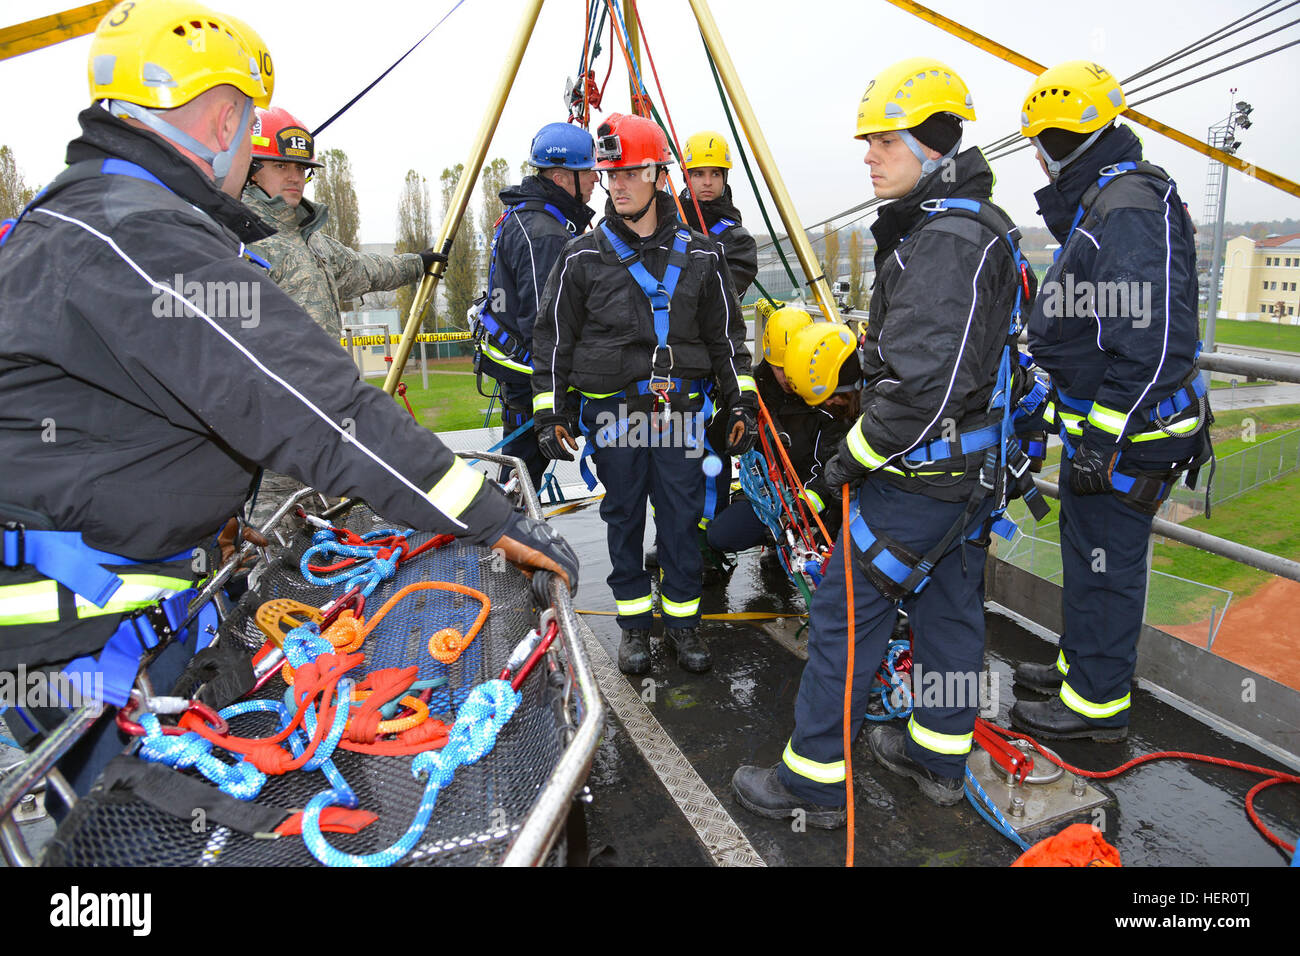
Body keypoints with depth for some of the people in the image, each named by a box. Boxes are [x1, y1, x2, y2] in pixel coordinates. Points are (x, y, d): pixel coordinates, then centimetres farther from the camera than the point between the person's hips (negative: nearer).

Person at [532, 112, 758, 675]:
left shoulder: (699, 258, 6)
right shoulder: (583, 258, 1)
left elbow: (726, 338, 12)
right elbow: (552, 340, 4)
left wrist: (740, 403, 8)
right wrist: (549, 412, 0)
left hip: (680, 411, 1)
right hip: (611, 412, -1)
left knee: (681, 518, 5)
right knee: (623, 519, 8)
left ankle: (682, 619, 22)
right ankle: (634, 624, 23)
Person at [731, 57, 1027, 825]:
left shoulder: (943, 241, -21)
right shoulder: (983, 227, 13)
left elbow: (924, 382, -29)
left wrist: (859, 453, -15)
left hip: (919, 474, -10)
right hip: (972, 468, 10)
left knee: (846, 615, -1)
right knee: (949, 605, 18)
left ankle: (814, 781, 11)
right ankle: (940, 756, 35)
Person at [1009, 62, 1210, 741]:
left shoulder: (1129, 208, -21)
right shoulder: (1104, 201, 14)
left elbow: (1153, 342, -27)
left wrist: (1102, 441, -25)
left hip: (1126, 433, -11)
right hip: (1100, 423, 11)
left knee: (1106, 561, 1)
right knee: (1085, 550, 20)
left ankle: (1098, 701, 15)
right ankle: (1080, 664, 37)